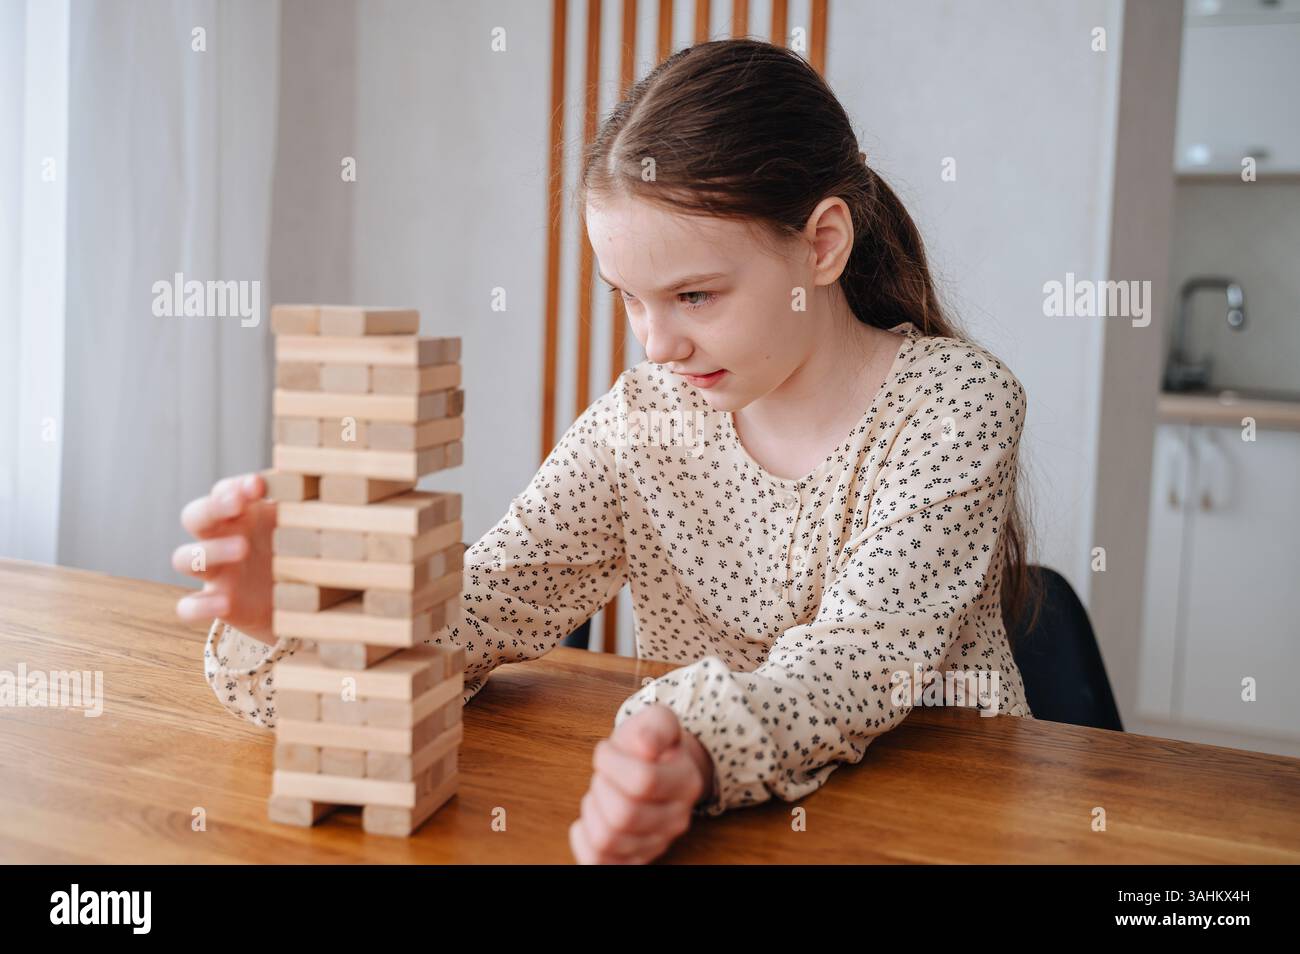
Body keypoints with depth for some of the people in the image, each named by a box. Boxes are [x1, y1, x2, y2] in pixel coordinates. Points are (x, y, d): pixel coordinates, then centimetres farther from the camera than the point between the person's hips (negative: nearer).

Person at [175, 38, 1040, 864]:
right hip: (708, 827, 2)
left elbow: (863, 653, -22)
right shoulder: (641, 420, 0)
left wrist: (703, 750, -41)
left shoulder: (956, 399, -11)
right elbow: (482, 605, -8)